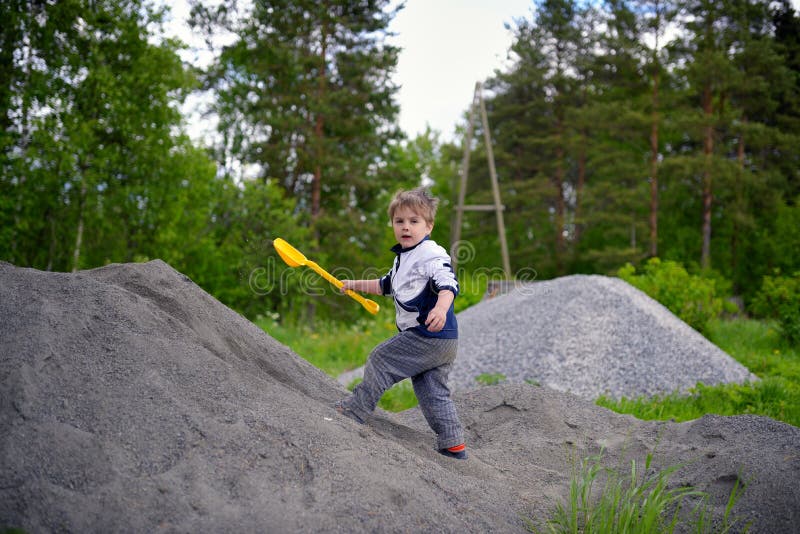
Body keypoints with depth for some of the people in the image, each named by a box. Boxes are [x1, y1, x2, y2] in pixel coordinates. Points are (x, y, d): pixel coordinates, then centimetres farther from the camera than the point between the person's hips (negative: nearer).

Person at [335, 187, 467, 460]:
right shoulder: (403, 258, 20)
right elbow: (387, 285, 36)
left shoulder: (432, 254, -12)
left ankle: (356, 409, 6)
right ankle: (453, 445, 13)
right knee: (432, 391, 11)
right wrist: (355, 285, 35)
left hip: (428, 336, -10)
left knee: (381, 360, -3)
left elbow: (448, 284, -26)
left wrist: (441, 308, -45)